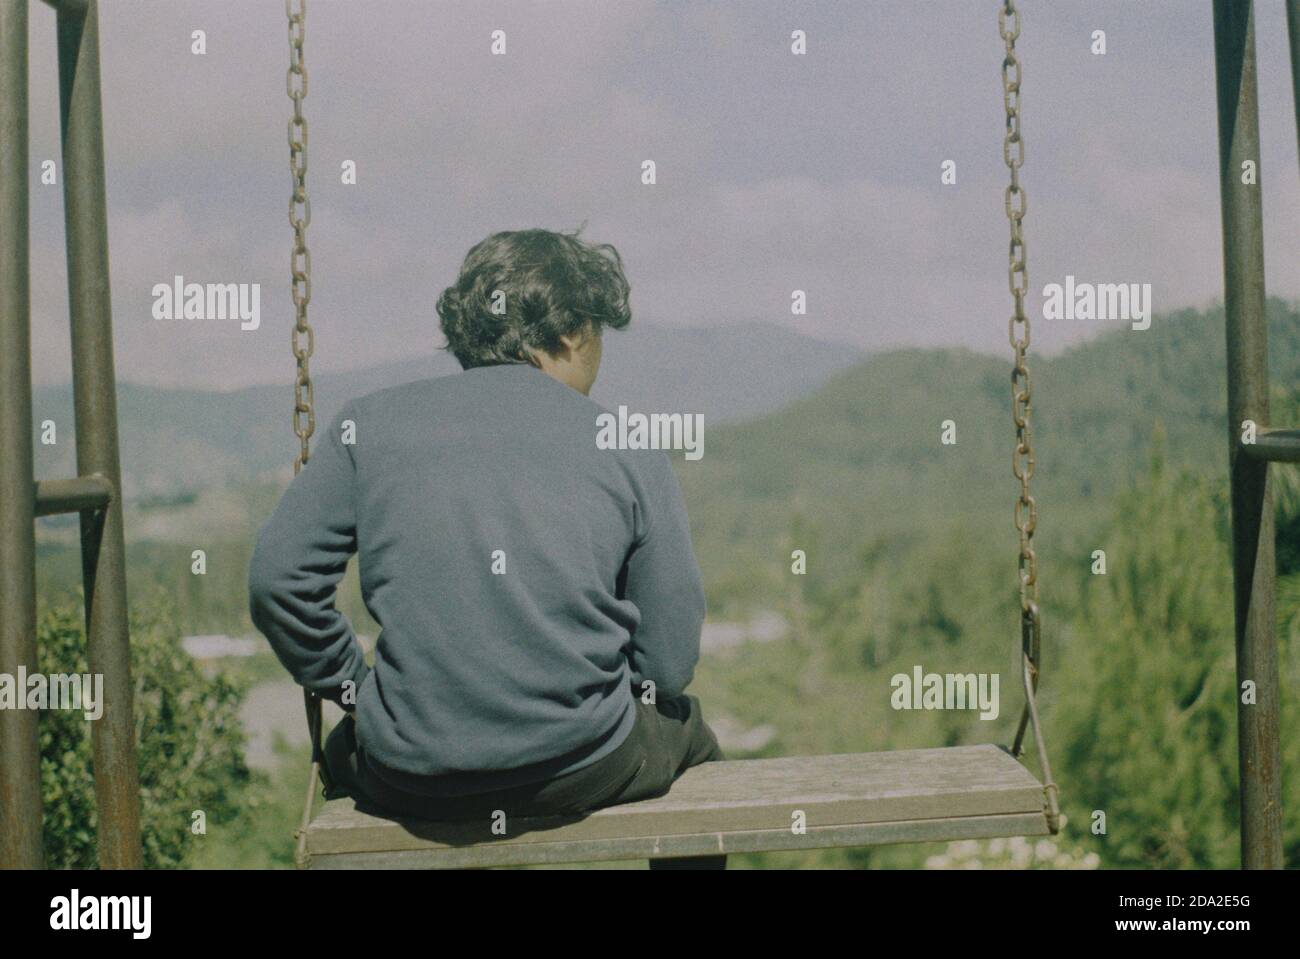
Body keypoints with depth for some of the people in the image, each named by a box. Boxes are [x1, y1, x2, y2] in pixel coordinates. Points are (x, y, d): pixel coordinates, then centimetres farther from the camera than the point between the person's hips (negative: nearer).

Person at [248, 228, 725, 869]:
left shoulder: (368, 426, 1)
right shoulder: (628, 450, -2)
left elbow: (276, 580, -3)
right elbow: (669, 664, -2)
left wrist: (352, 689, 12)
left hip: (411, 783, 1)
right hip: (583, 772, -1)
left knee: (346, 750, 38)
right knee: (686, 732, 34)